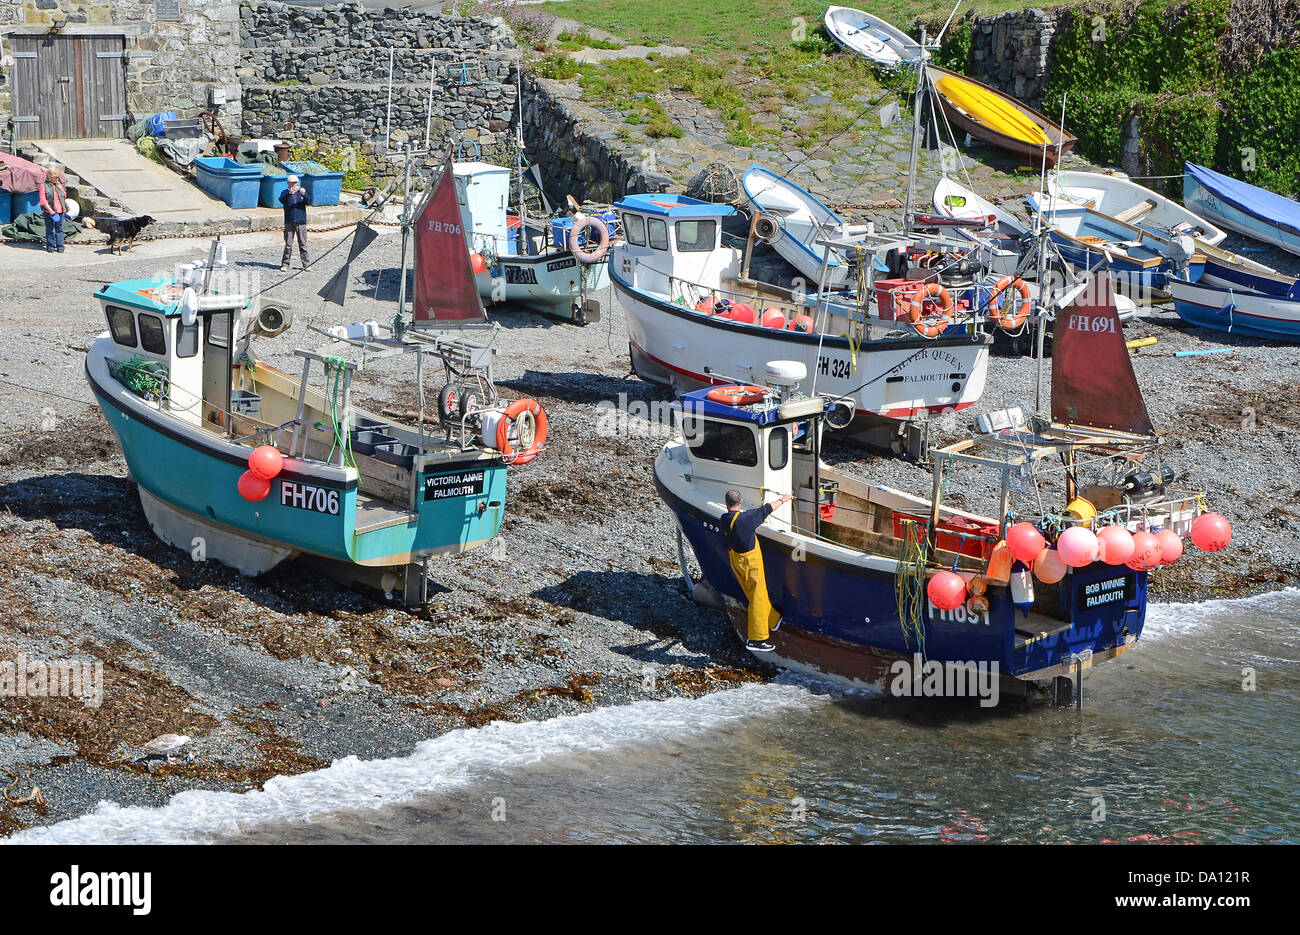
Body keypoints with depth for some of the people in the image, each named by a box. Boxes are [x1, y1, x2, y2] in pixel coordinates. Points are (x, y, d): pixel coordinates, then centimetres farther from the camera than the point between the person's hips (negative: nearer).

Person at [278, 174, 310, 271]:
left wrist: (304, 194, -23)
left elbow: (309, 202, -3)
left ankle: (306, 264, 7)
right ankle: (285, 264, 3)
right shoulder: (285, 192, 7)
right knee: (288, 244, -2)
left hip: (301, 222, 1)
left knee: (303, 244, 3)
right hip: (289, 222, -1)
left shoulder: (301, 191, 11)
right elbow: (282, 200, -14)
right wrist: (289, 193, -30)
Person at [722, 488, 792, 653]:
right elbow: (766, 509, -9)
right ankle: (755, 640, 3)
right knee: (757, 598, 1)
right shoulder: (746, 517, -24)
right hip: (749, 560, -8)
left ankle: (773, 622, 39)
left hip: (734, 558, 8)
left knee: (756, 594, 21)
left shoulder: (724, 519, -4)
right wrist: (782, 500, 8)